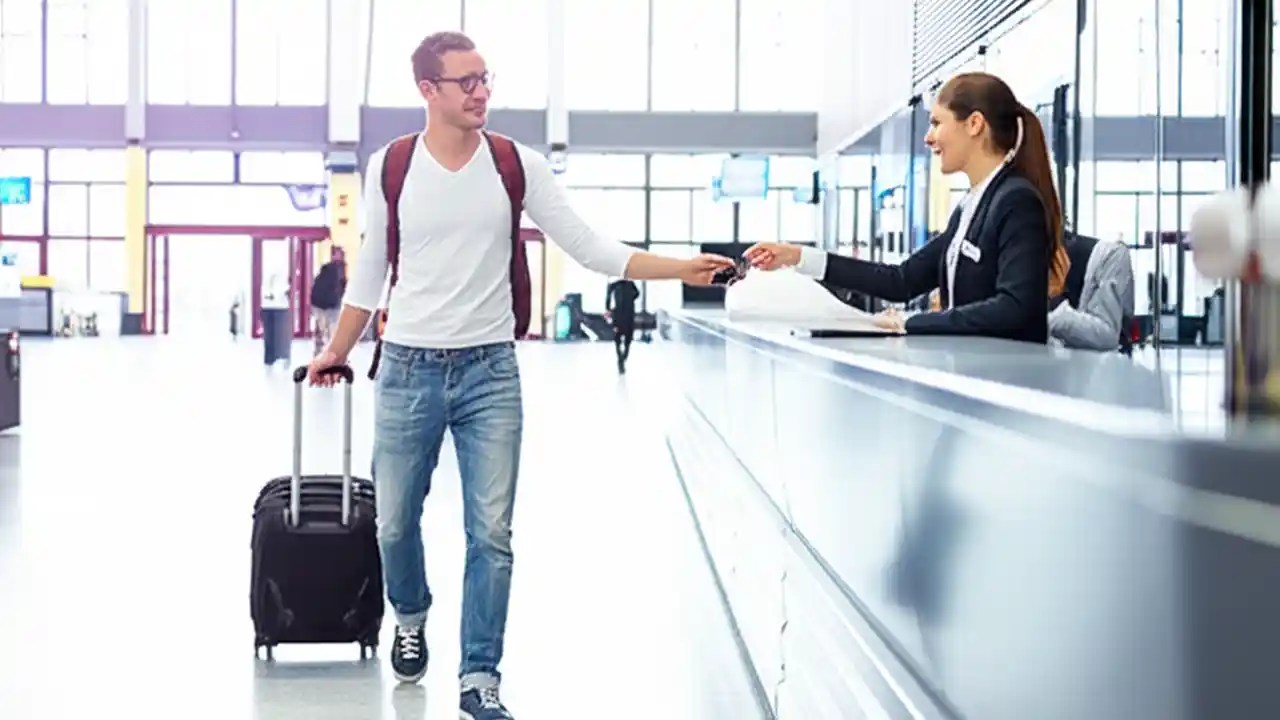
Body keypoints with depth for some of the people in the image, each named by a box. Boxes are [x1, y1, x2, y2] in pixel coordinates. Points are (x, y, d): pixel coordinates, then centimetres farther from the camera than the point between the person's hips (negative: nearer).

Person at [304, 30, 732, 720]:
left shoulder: (518, 165, -1)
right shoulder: (389, 168, 0)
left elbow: (588, 247, -2)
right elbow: (370, 271, 11)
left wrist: (681, 268, -11)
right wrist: (336, 353, 17)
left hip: (490, 373, 0)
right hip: (407, 371, 1)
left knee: (491, 535, -3)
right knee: (395, 524, 10)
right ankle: (411, 619, 41)